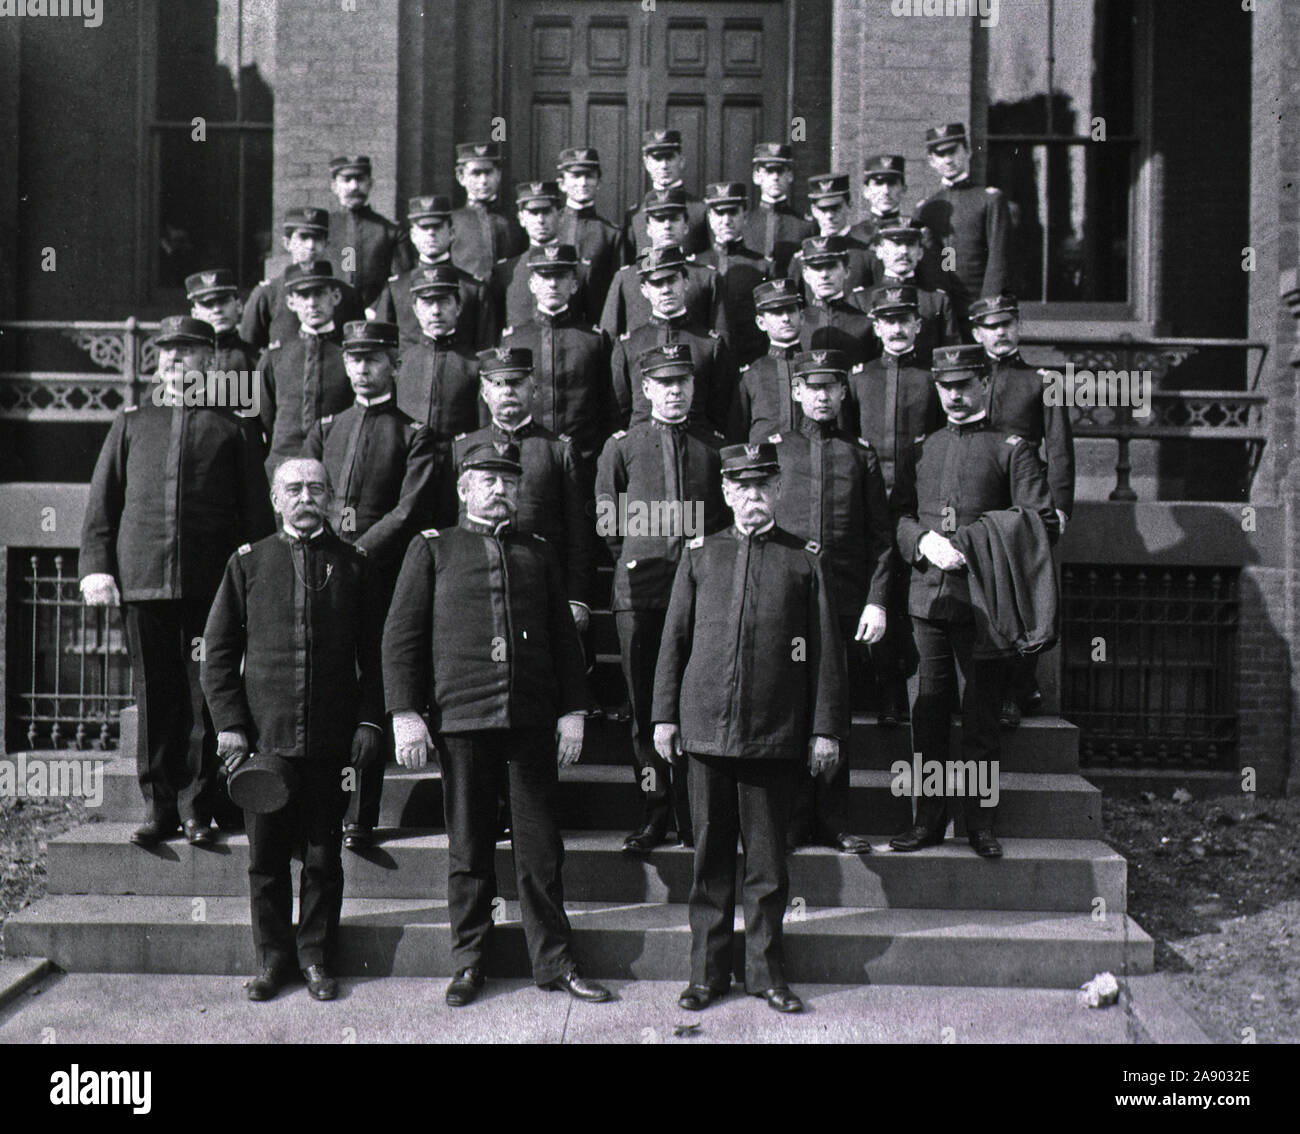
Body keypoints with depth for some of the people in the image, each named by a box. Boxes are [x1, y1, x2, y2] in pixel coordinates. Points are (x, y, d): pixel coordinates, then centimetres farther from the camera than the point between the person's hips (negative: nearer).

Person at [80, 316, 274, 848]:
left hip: (211, 584, -2)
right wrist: (96, 568, 2)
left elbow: (255, 512, 7)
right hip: (142, 581, 2)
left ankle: (197, 809, 10)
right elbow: (101, 502, 12)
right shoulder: (131, 422, 14)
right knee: (154, 698, 6)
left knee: (205, 698, 0)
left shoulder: (234, 426, 7)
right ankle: (160, 808, 15)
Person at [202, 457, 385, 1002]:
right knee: (266, 855, 6)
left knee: (324, 855, 7)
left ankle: (317, 957, 21)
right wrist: (229, 722, -3)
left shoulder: (353, 564, 7)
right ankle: (273, 958, 21)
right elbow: (219, 650, 5)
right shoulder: (247, 562, 5)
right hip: (264, 736, 0)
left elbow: (374, 652, 8)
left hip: (332, 739, 0)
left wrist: (369, 720, 0)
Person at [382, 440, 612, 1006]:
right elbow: (401, 635, 3)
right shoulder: (432, 549, 7)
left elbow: (564, 637, 15)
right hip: (462, 717, -2)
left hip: (533, 720, 2)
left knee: (541, 847, 6)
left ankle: (554, 962, 17)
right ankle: (468, 962, 20)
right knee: (468, 848, 6)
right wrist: (406, 714, -6)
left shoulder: (538, 552, 15)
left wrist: (573, 710, 7)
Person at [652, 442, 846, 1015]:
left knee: (767, 859, 6)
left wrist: (826, 727, 0)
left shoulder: (805, 559, 5)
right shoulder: (699, 554, 8)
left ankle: (767, 971, 20)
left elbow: (826, 649, 4)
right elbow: (674, 638, 10)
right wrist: (665, 714, 6)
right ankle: (707, 971, 19)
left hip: (775, 734, -1)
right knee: (711, 855, 8)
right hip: (706, 728, 1)